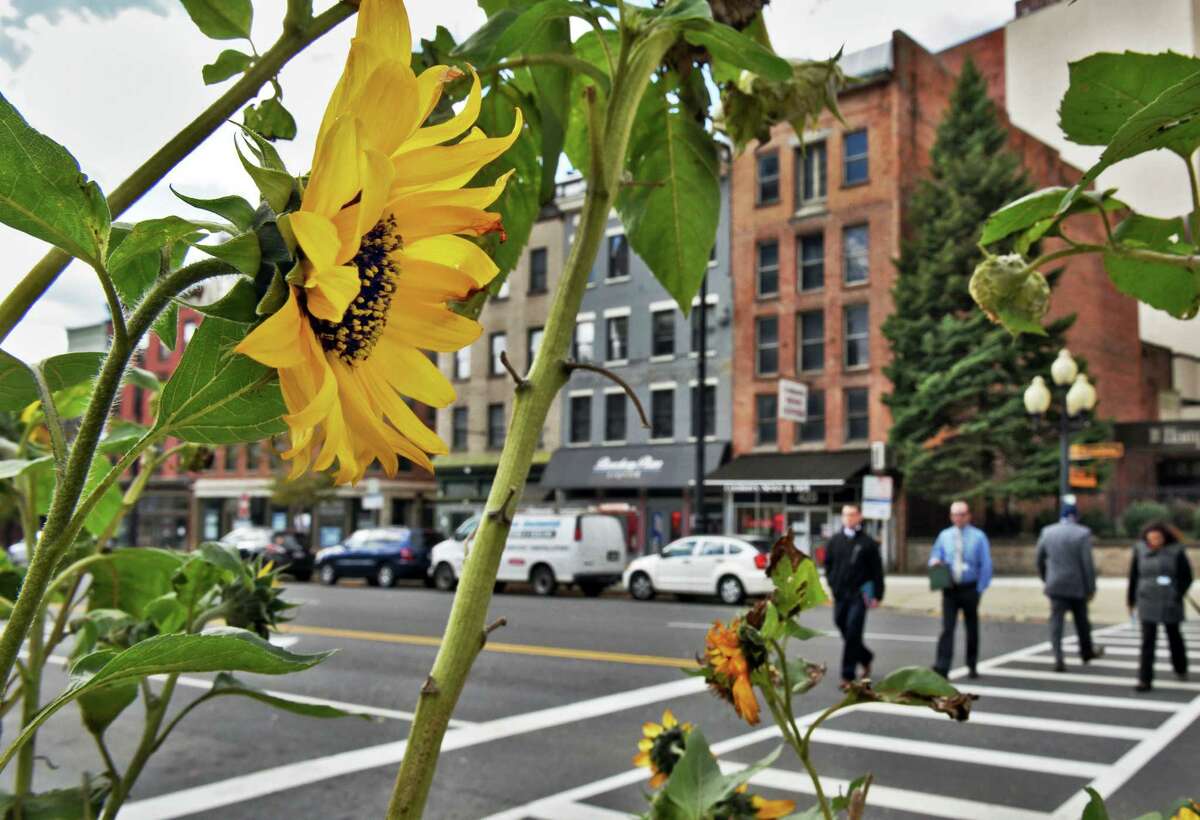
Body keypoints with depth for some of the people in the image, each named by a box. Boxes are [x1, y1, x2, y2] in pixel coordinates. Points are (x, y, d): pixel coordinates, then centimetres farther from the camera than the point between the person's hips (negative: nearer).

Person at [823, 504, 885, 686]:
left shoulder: (868, 543, -2)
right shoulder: (834, 541, 7)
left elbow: (877, 571, 0)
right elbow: (828, 564, 17)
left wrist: (877, 595, -4)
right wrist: (832, 584, 6)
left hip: (859, 594, -4)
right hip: (840, 595, 4)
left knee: (853, 634, -8)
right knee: (843, 628, 12)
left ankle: (848, 675, -2)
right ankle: (866, 658, 37)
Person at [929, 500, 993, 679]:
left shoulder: (978, 536, 1)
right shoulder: (944, 536, 8)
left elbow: (986, 565, 0)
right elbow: (934, 557, 13)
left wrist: (980, 589, -7)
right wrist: (935, 563, -11)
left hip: (969, 589, -1)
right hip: (950, 590, 1)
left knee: (972, 628, 10)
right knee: (947, 627, -9)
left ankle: (972, 666, 24)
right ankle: (942, 667, -15)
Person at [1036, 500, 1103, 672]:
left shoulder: (1047, 532, 1)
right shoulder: (1082, 534, -11)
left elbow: (1040, 559, 9)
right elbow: (1088, 563, -13)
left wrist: (1045, 580, 22)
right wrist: (1091, 588, -5)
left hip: (1055, 586, 2)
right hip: (1077, 586, -1)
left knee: (1056, 621, 1)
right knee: (1081, 620, 17)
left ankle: (1058, 658, -10)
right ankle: (1087, 652, 36)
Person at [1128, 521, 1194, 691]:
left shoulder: (1176, 551, -8)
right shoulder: (1140, 550, -3)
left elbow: (1187, 576, -1)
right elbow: (1134, 576, 5)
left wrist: (1177, 596, -11)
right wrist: (1131, 600, 8)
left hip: (1169, 604, 0)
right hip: (1147, 604, 0)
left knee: (1174, 636, 18)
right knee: (1147, 641, -5)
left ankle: (1181, 669, 43)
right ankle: (1145, 680, -5)